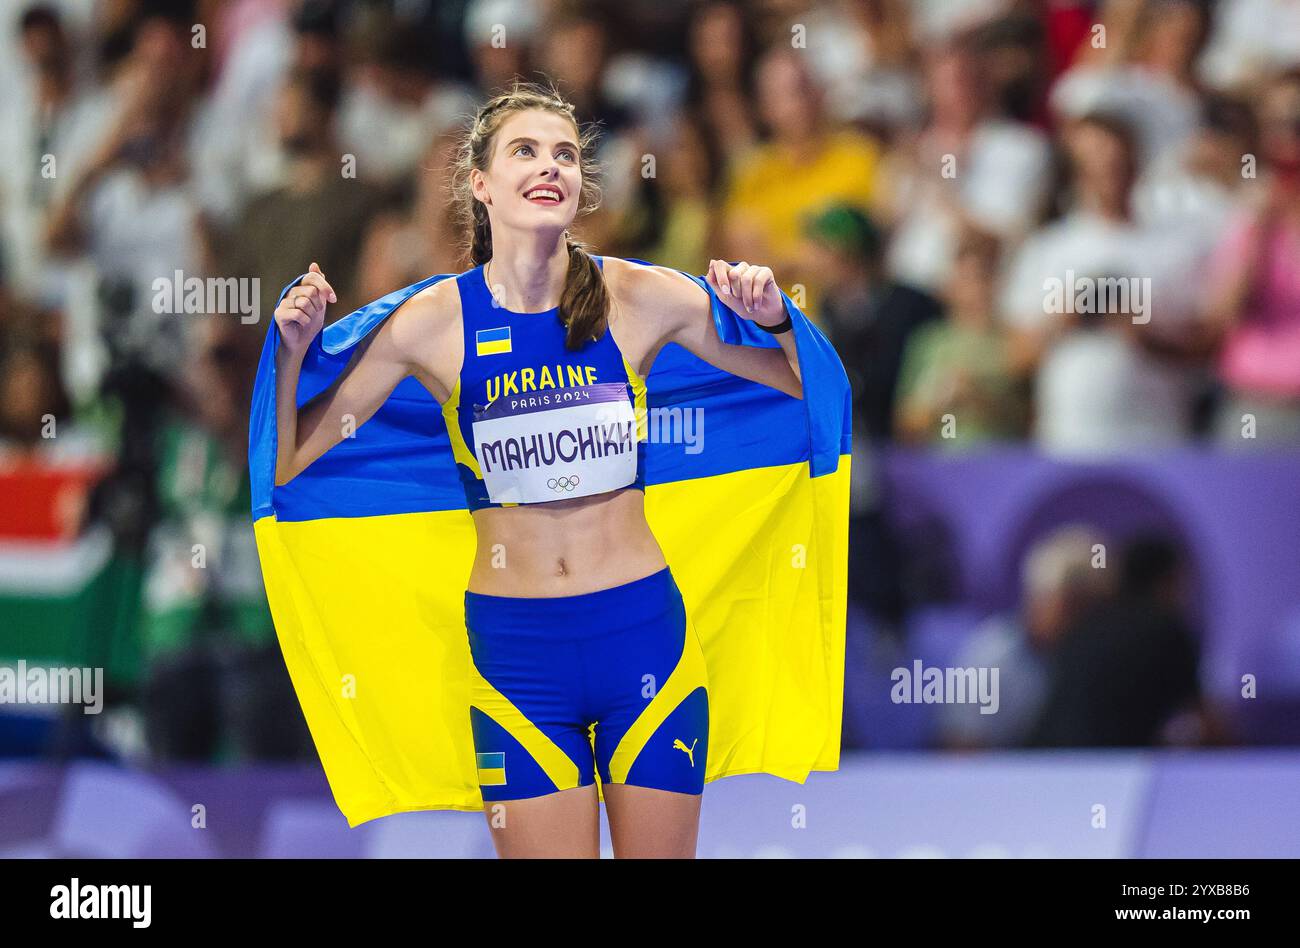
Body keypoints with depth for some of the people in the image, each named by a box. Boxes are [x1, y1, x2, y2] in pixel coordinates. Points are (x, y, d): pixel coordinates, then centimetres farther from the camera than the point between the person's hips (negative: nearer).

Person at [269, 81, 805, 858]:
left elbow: (808, 387, 9)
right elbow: (285, 465, 2)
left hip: (643, 627, 1)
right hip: (514, 646, -1)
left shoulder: (642, 299, -3)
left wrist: (777, 320, -10)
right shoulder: (434, 324, -4)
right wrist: (292, 352, -11)